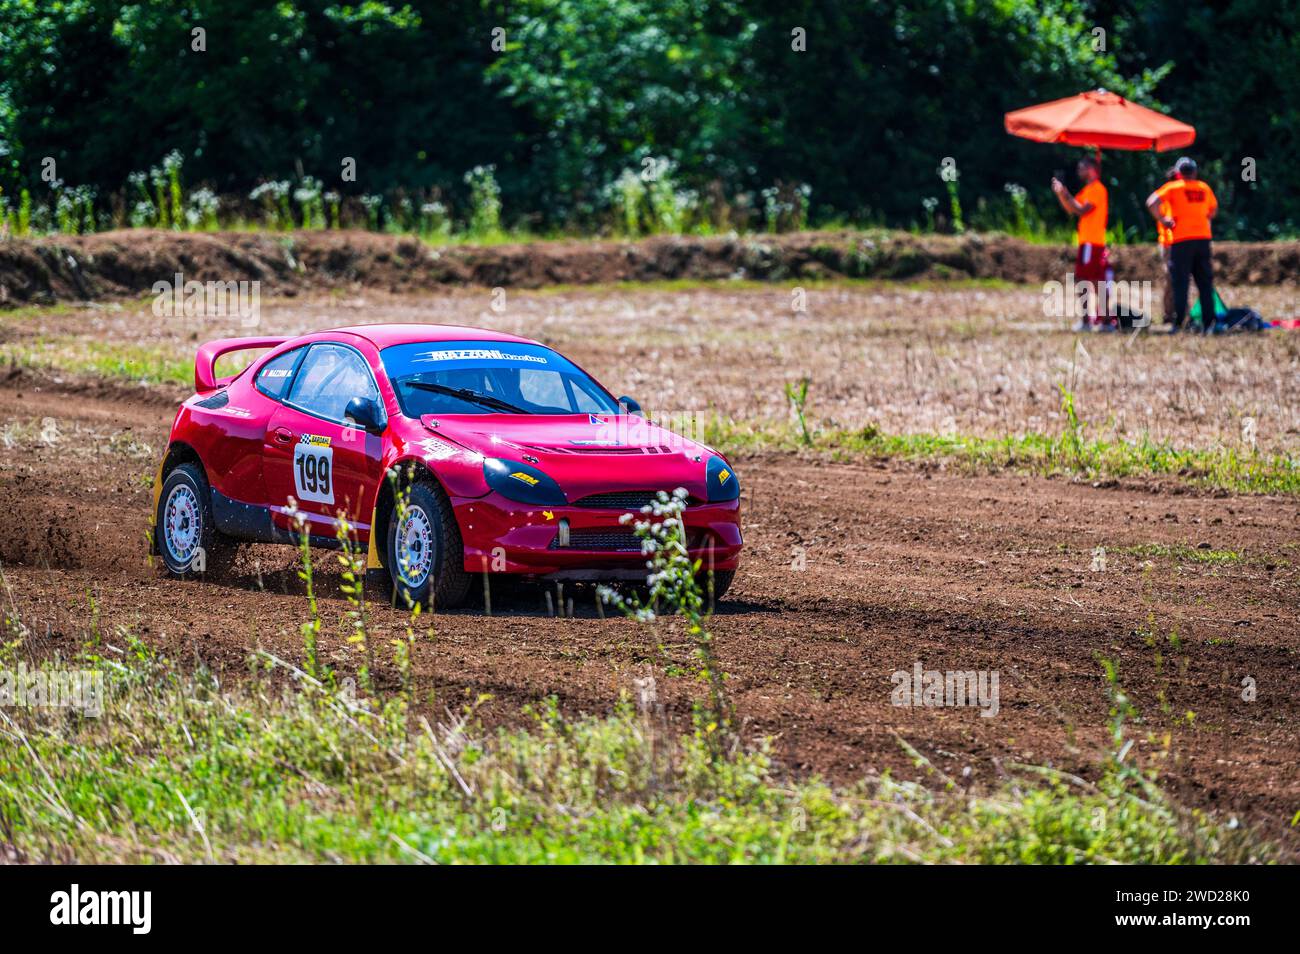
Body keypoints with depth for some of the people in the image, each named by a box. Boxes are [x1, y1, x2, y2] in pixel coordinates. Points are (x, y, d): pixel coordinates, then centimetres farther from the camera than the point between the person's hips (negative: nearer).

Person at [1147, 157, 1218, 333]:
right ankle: (1208, 323, 3)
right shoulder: (1204, 188, 12)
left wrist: (1162, 220, -1)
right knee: (1205, 283, 7)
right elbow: (1214, 210, 27)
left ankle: (1179, 322, -8)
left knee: (1180, 283, -2)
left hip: (1181, 240, -4)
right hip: (1203, 238, 4)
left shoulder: (1173, 187, -1)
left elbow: (1151, 203, -11)